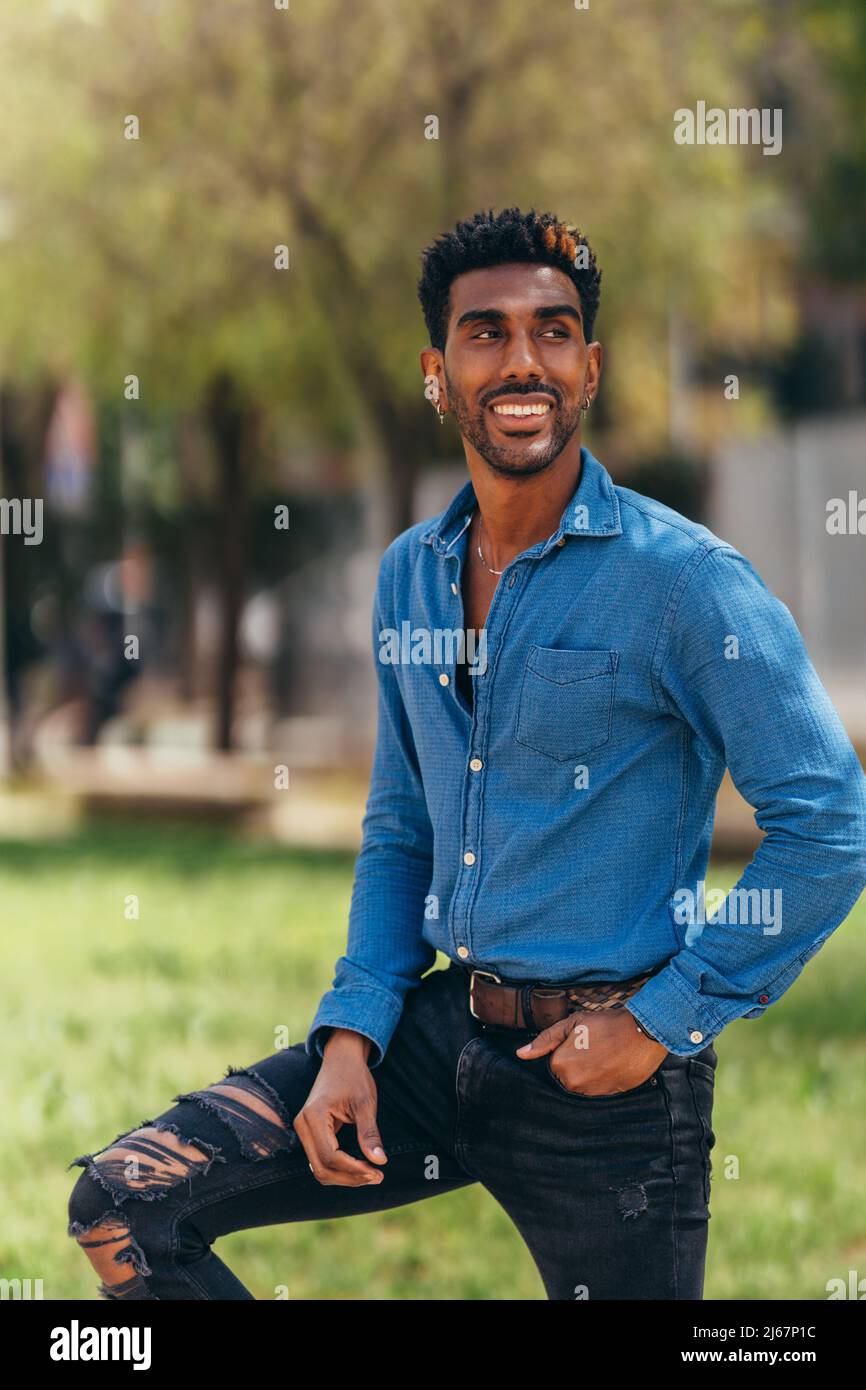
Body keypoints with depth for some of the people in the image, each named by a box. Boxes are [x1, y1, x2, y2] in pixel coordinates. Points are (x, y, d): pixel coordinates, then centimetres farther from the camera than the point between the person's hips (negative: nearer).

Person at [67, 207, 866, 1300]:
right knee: (124, 1205, -4)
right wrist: (350, 1035, 4)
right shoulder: (410, 576, 9)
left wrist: (662, 1021, -13)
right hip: (442, 1031, 6)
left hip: (608, 1070, -5)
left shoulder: (684, 578, -12)